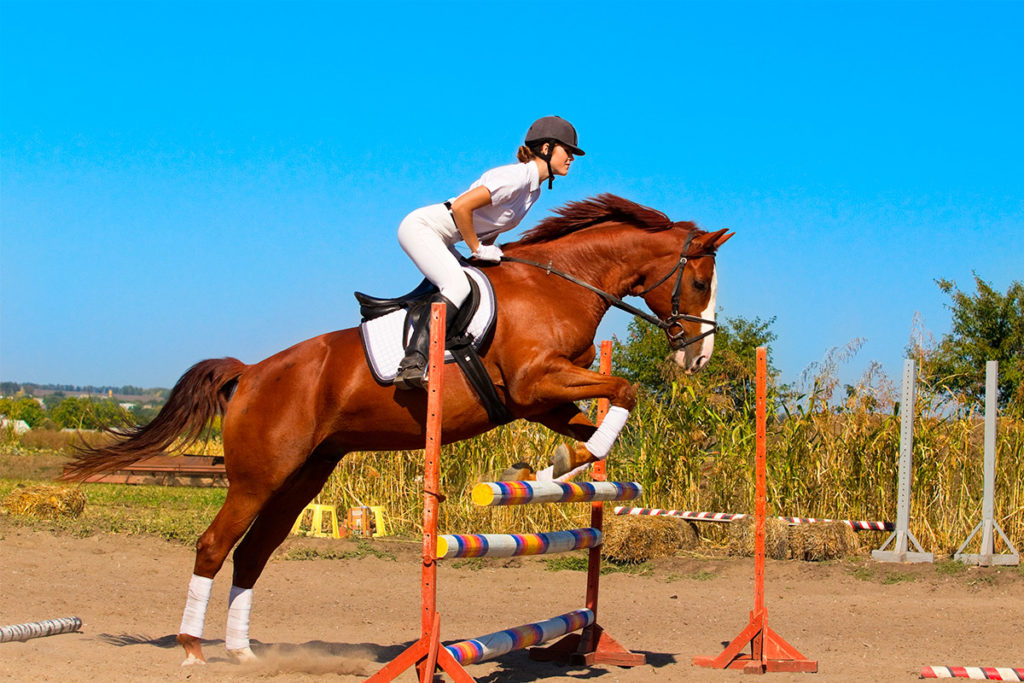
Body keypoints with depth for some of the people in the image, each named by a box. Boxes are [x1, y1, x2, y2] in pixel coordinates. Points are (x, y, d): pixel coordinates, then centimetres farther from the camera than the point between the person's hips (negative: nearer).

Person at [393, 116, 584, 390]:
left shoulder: (535, 188, 9)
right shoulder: (517, 177, -22)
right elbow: (460, 206, -28)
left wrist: (490, 251, 2)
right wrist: (477, 249, -17)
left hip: (440, 241, 10)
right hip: (421, 227, -10)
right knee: (458, 286, -27)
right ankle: (412, 364, -34)